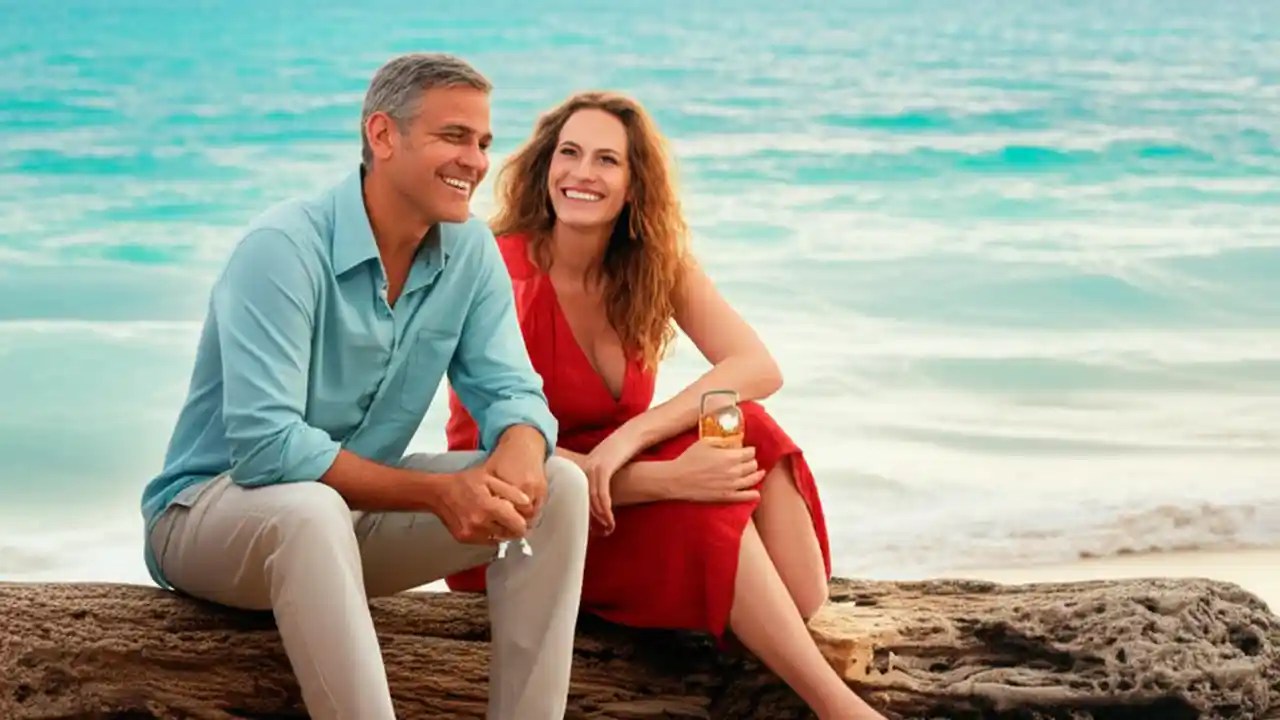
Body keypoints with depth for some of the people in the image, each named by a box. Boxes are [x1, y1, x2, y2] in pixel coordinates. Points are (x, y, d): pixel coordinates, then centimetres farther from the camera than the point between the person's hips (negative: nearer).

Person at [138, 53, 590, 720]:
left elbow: (511, 389, -5)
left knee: (558, 488, -12)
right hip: (212, 508, -6)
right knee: (310, 510, -40)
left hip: (360, 505, 6)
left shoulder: (471, 251, -4)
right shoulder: (285, 246, -24)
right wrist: (437, 492, -34)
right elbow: (265, 446, -31)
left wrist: (518, 455, -31)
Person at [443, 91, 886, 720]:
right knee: (708, 501, -30)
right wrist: (670, 478, -35)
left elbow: (758, 368, -17)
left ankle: (811, 629, -24)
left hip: (615, 497, 5)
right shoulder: (503, 271, -17)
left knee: (745, 437, -24)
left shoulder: (656, 263, -1)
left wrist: (629, 438, -33)